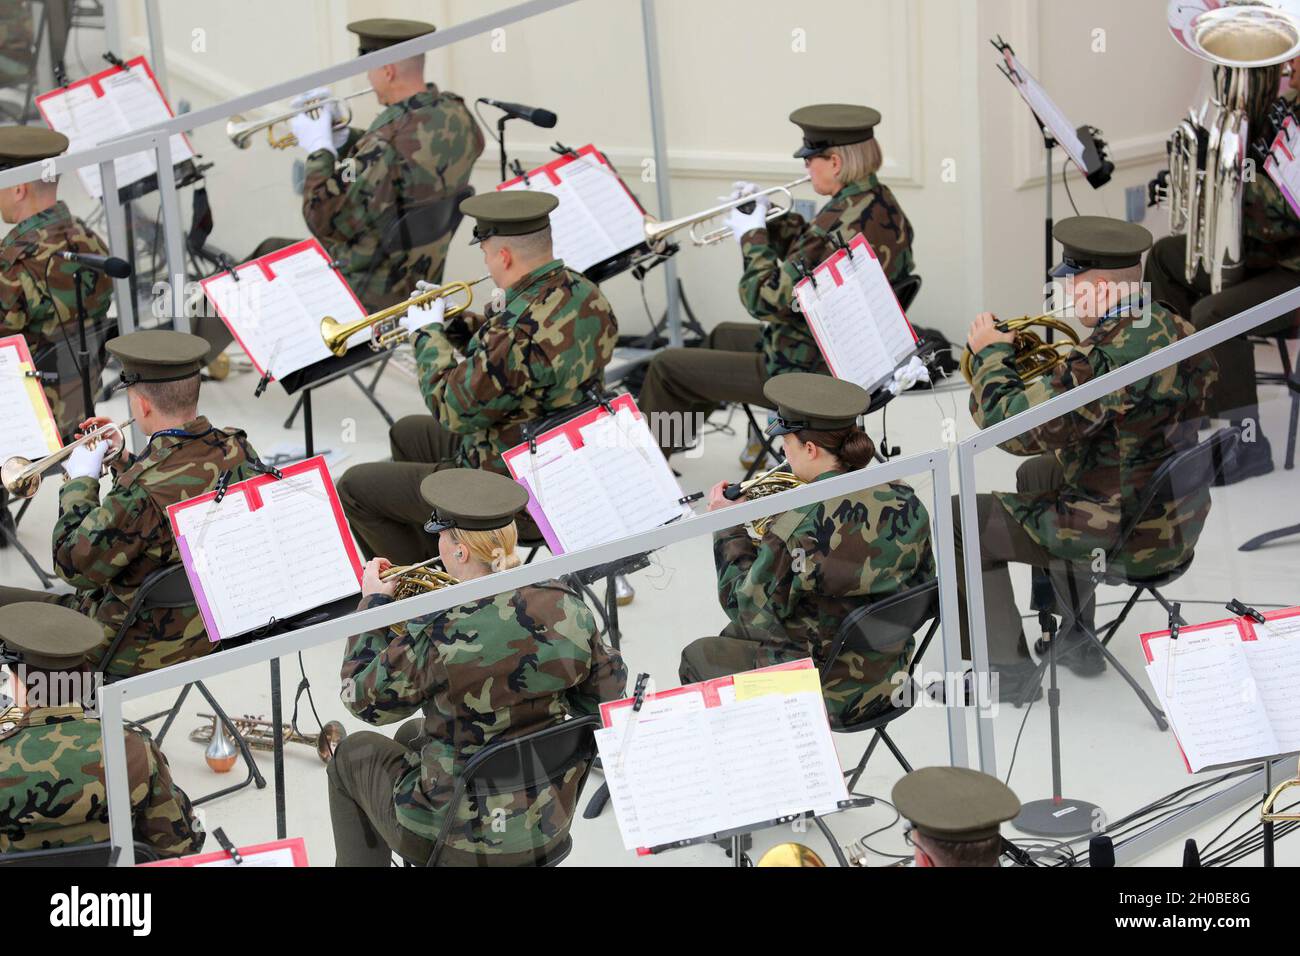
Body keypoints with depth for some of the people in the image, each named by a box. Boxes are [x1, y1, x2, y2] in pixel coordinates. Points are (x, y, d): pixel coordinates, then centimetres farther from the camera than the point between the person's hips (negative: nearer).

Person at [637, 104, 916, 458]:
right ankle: (676, 438, 52)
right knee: (723, 336, 34)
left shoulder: (837, 225, -31)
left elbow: (767, 300, -28)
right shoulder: (883, 204, -1)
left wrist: (753, 237, -13)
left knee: (667, 367, 4)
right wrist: (769, 221, 5)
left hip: (810, 372, -10)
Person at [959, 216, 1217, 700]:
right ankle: (1074, 637, 42)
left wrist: (991, 354, -10)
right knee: (1037, 475, 34)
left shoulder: (1106, 356, -31)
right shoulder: (1178, 333, -2)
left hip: (1122, 541, -9)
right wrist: (1055, 377, 4)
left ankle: (1006, 667, 12)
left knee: (964, 520, 4)